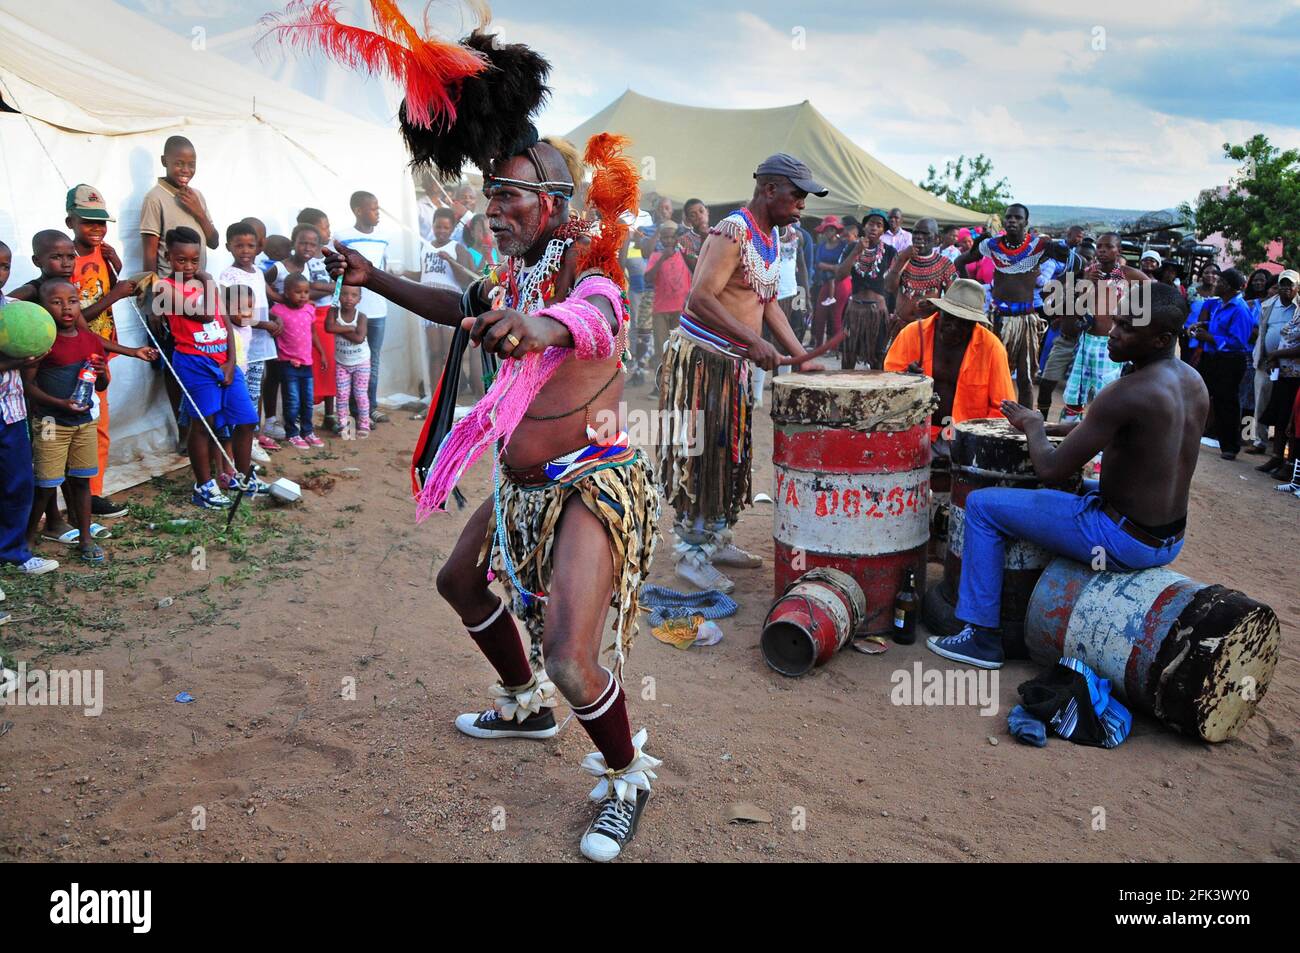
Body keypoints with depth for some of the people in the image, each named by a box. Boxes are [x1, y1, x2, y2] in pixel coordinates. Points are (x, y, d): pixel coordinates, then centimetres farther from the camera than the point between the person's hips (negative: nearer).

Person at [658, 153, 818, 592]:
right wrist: (752, 339, -34)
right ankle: (691, 553, 5)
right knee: (700, 453, -4)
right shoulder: (733, 232, -18)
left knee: (729, 452, 15)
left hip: (735, 360, 9)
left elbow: (768, 303, 16)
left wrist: (801, 354, 5)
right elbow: (700, 297, -27)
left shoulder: (771, 237, 12)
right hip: (702, 356, -9)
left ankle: (716, 540, 27)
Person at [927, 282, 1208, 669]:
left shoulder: (1127, 393, -25)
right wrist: (1052, 427, 15)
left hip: (1126, 542, -9)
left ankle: (982, 635, 7)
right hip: (1170, 541, 9)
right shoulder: (1192, 382, 3)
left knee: (982, 504, 0)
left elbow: (1050, 470, -21)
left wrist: (1033, 427, -1)